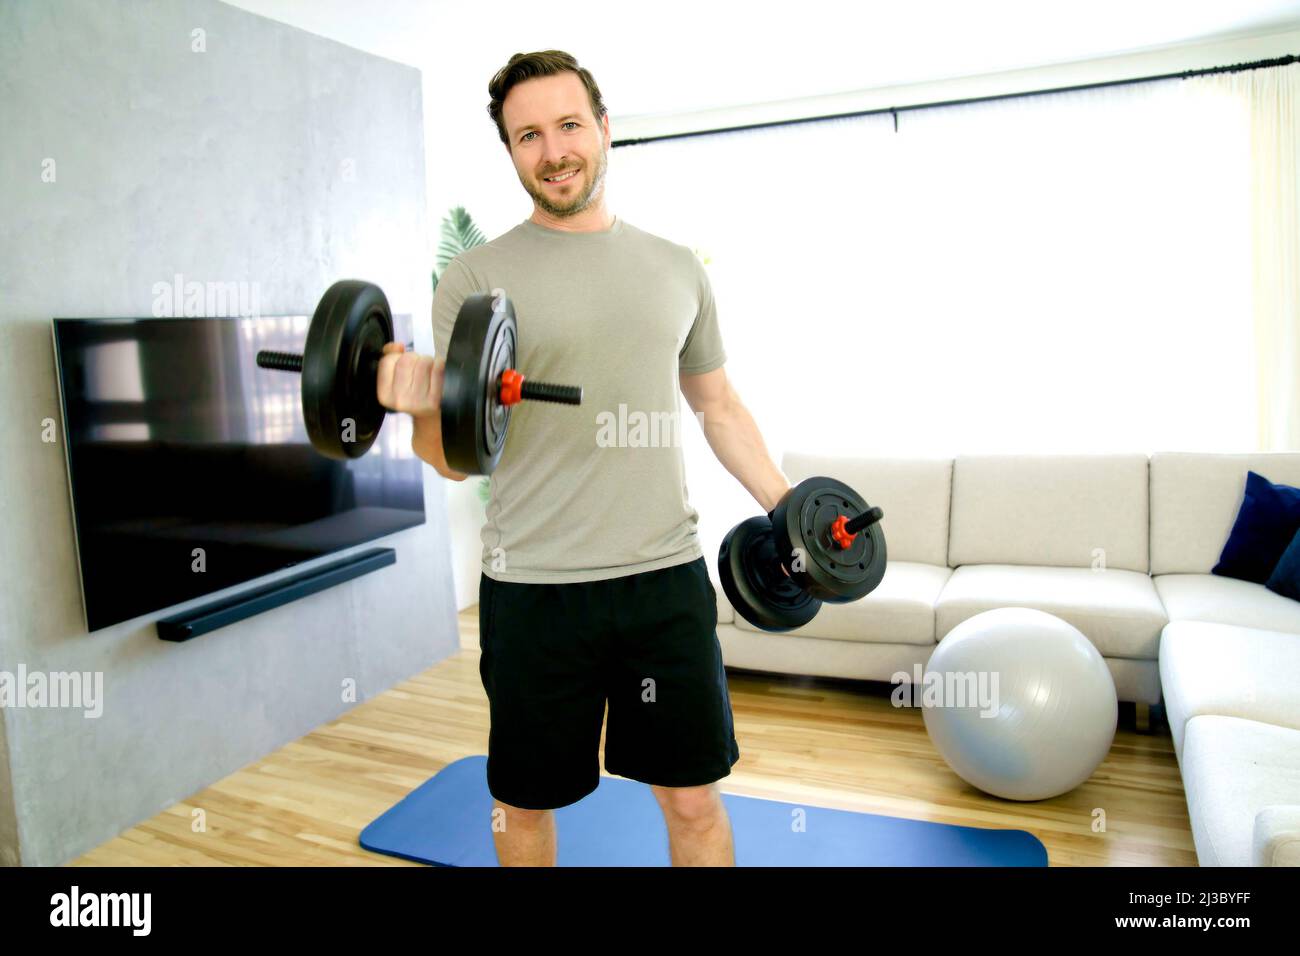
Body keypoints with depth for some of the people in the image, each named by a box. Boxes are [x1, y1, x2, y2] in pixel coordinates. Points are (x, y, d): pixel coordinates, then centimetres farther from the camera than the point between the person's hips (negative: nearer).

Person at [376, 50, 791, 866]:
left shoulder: (678, 268, 9)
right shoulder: (477, 276, -1)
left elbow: (719, 406, 17)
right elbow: (457, 457, -2)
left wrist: (787, 508, 10)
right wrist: (426, 407, -24)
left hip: (667, 575, 2)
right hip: (534, 585, -1)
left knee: (694, 797, 12)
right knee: (526, 802, 15)